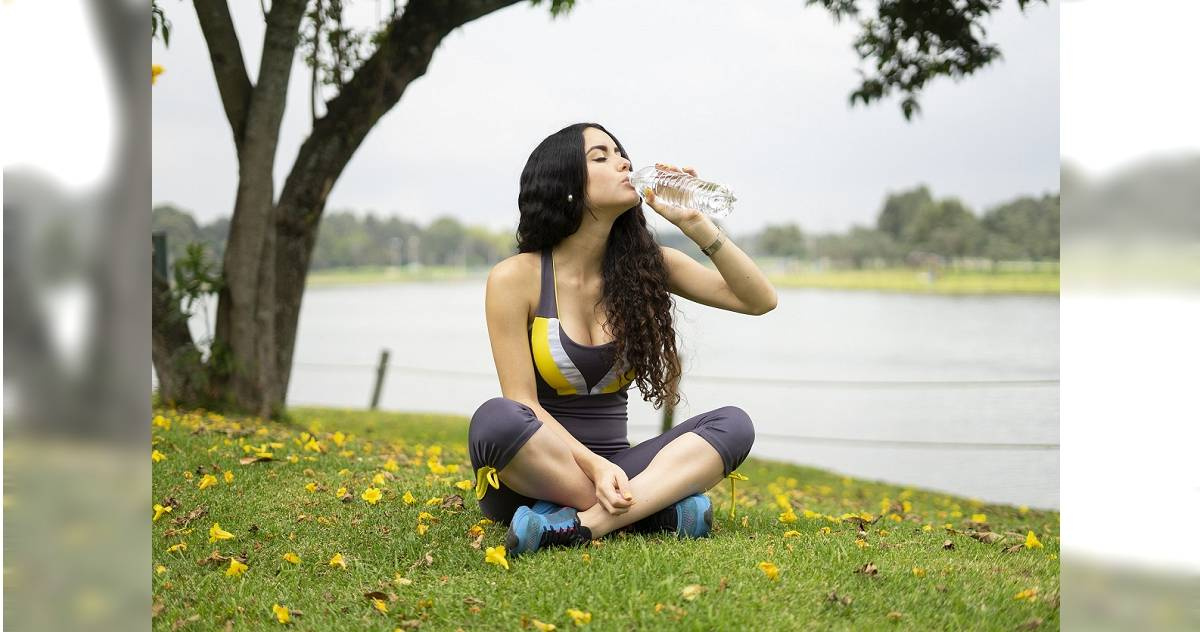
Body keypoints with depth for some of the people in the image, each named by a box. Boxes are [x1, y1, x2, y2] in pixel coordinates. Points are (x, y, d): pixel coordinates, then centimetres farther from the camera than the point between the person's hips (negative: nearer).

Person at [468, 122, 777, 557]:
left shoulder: (644, 264, 4)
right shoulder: (514, 278, -8)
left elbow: (760, 301, 0)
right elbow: (522, 405, -12)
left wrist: (696, 225, -10)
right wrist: (594, 466, -26)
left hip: (612, 468, 4)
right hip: (529, 477, -4)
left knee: (733, 424, -19)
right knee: (496, 419, -36)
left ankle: (585, 524, -37)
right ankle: (659, 507, -26)